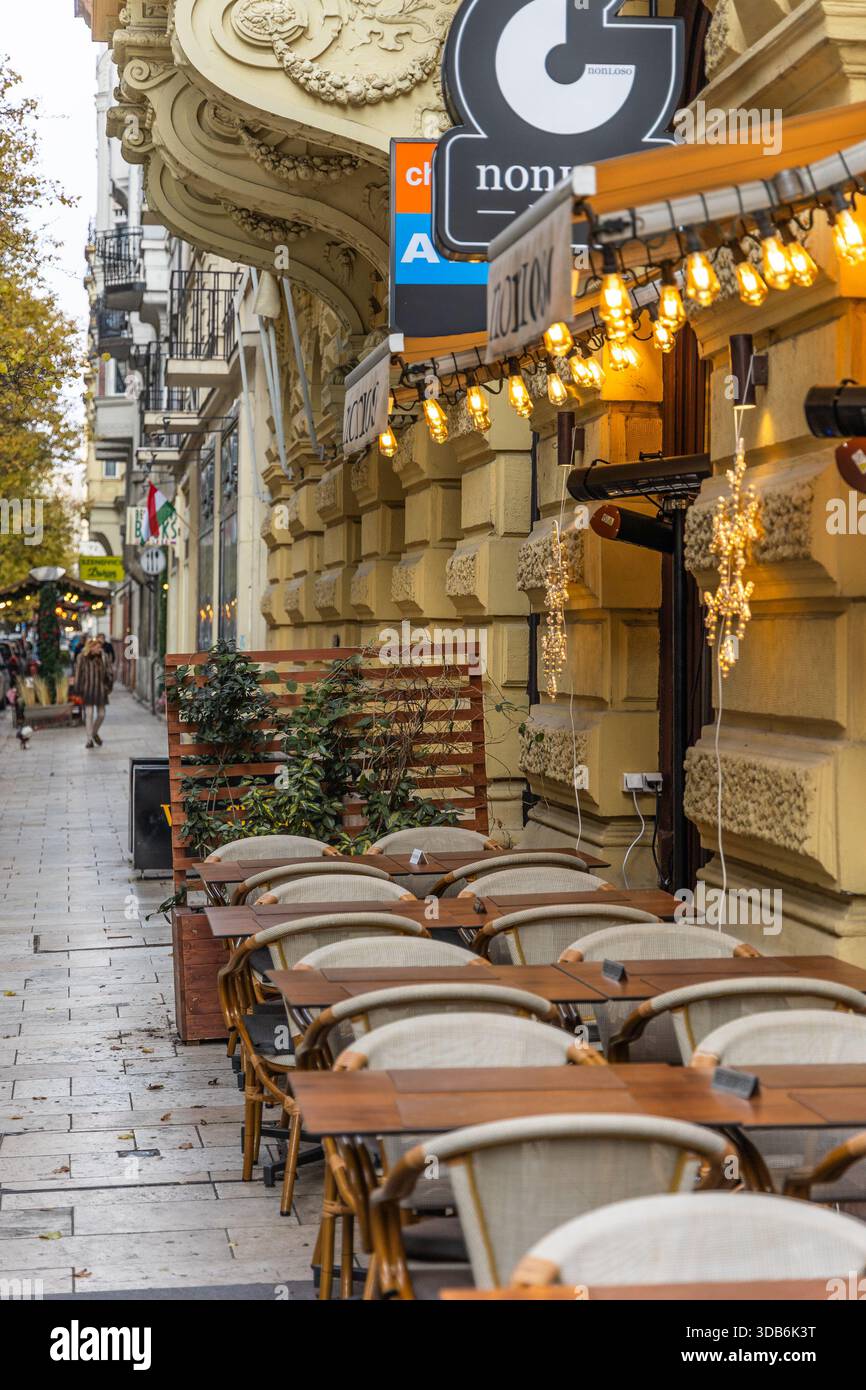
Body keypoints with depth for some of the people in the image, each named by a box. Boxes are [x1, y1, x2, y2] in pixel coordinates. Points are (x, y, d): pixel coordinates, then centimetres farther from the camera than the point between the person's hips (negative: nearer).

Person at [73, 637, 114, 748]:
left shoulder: (102, 657, -1)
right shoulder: (82, 658, -8)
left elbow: (110, 672, 4)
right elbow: (79, 674, -4)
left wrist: (108, 686, -1)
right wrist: (79, 689, -4)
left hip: (100, 689, 3)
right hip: (88, 689, -3)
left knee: (101, 714, 7)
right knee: (89, 713, -6)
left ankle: (95, 733, 34)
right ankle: (89, 739, 1)